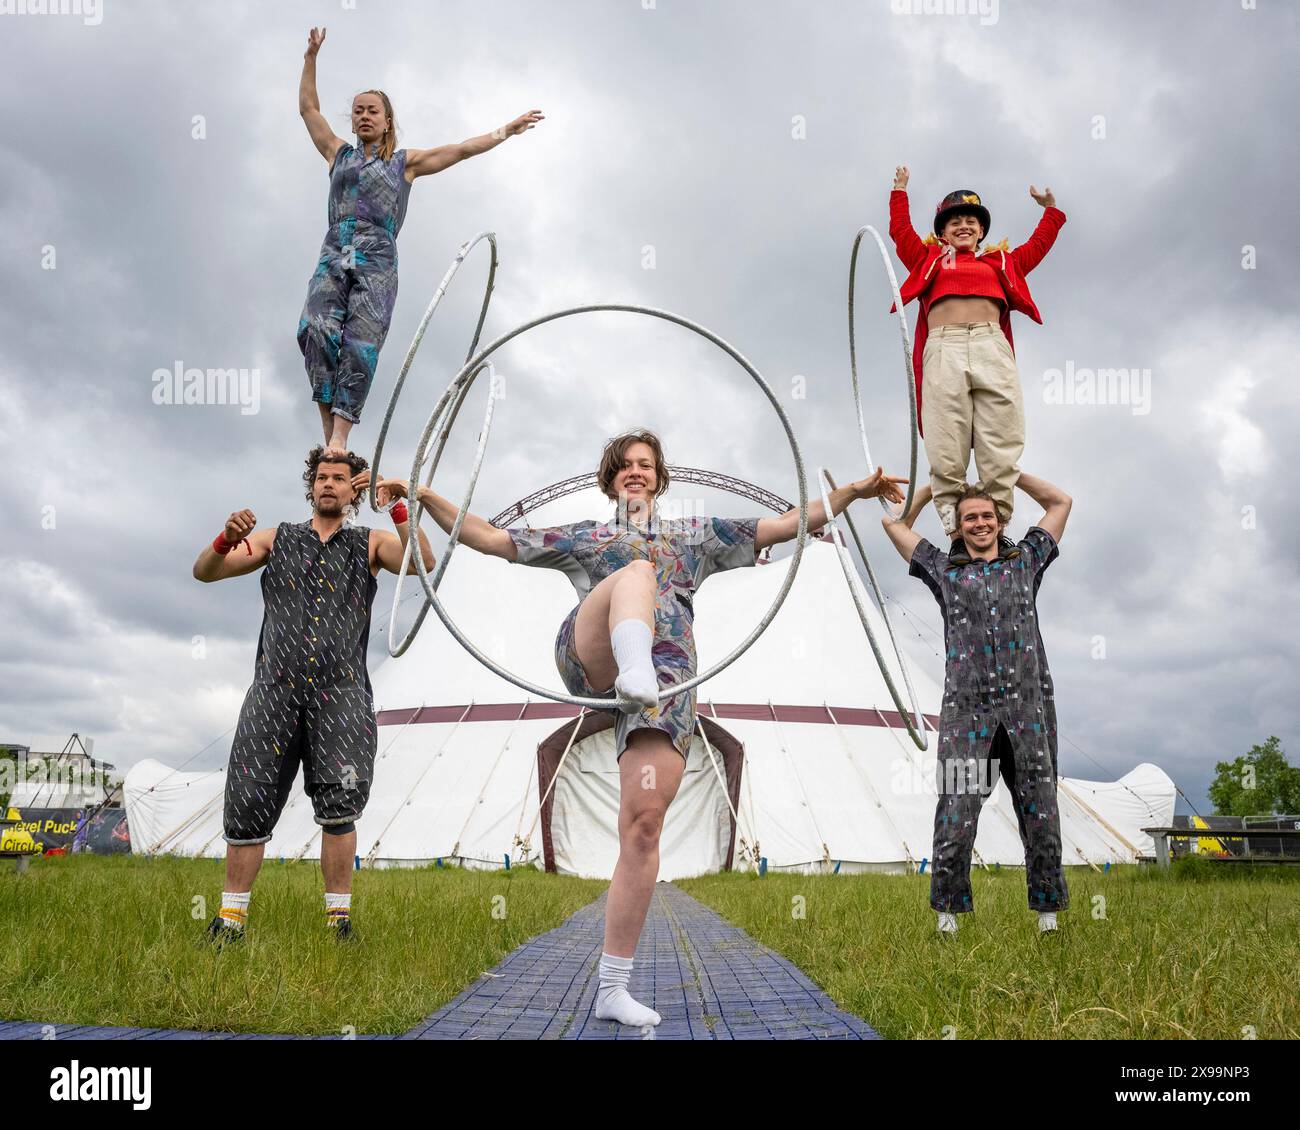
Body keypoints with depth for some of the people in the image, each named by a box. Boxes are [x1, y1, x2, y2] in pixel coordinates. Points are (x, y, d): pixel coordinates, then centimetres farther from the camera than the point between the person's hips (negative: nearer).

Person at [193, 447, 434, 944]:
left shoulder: (370, 544, 13)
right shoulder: (277, 539, 17)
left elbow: (423, 563, -5)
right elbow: (204, 571, 10)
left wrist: (398, 509, -14)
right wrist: (227, 538, -11)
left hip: (341, 692, -1)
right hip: (275, 689, 2)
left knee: (339, 809, -9)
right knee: (247, 806, 1)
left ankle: (339, 918, 2)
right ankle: (231, 918, 13)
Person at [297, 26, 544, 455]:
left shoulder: (405, 161, 17)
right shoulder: (339, 154, 24)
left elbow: (462, 149, 15)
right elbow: (308, 107, 29)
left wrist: (506, 131, 11)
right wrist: (311, 56, 27)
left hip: (376, 263, -2)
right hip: (333, 257, 2)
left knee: (360, 346, -15)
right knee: (317, 329, -22)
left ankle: (340, 437, -18)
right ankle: (329, 430, -22)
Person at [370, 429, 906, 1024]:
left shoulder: (697, 534, 32)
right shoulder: (583, 537, 29)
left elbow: (789, 524, 27)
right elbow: (488, 538, 26)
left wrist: (855, 490, 18)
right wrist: (425, 496, 16)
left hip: (668, 677, 1)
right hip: (587, 657, -1)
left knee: (644, 823, -12)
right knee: (638, 570, -30)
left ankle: (613, 988, -4)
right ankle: (634, 677, -63)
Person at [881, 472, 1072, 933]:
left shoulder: (1025, 562, 20)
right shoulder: (944, 571, 18)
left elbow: (1060, 502, 29)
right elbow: (894, 521, 26)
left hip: (1028, 709, 1)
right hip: (967, 711, -1)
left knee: (1040, 816, 2)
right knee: (956, 818, -7)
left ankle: (1048, 911, 11)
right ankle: (948, 910, 4)